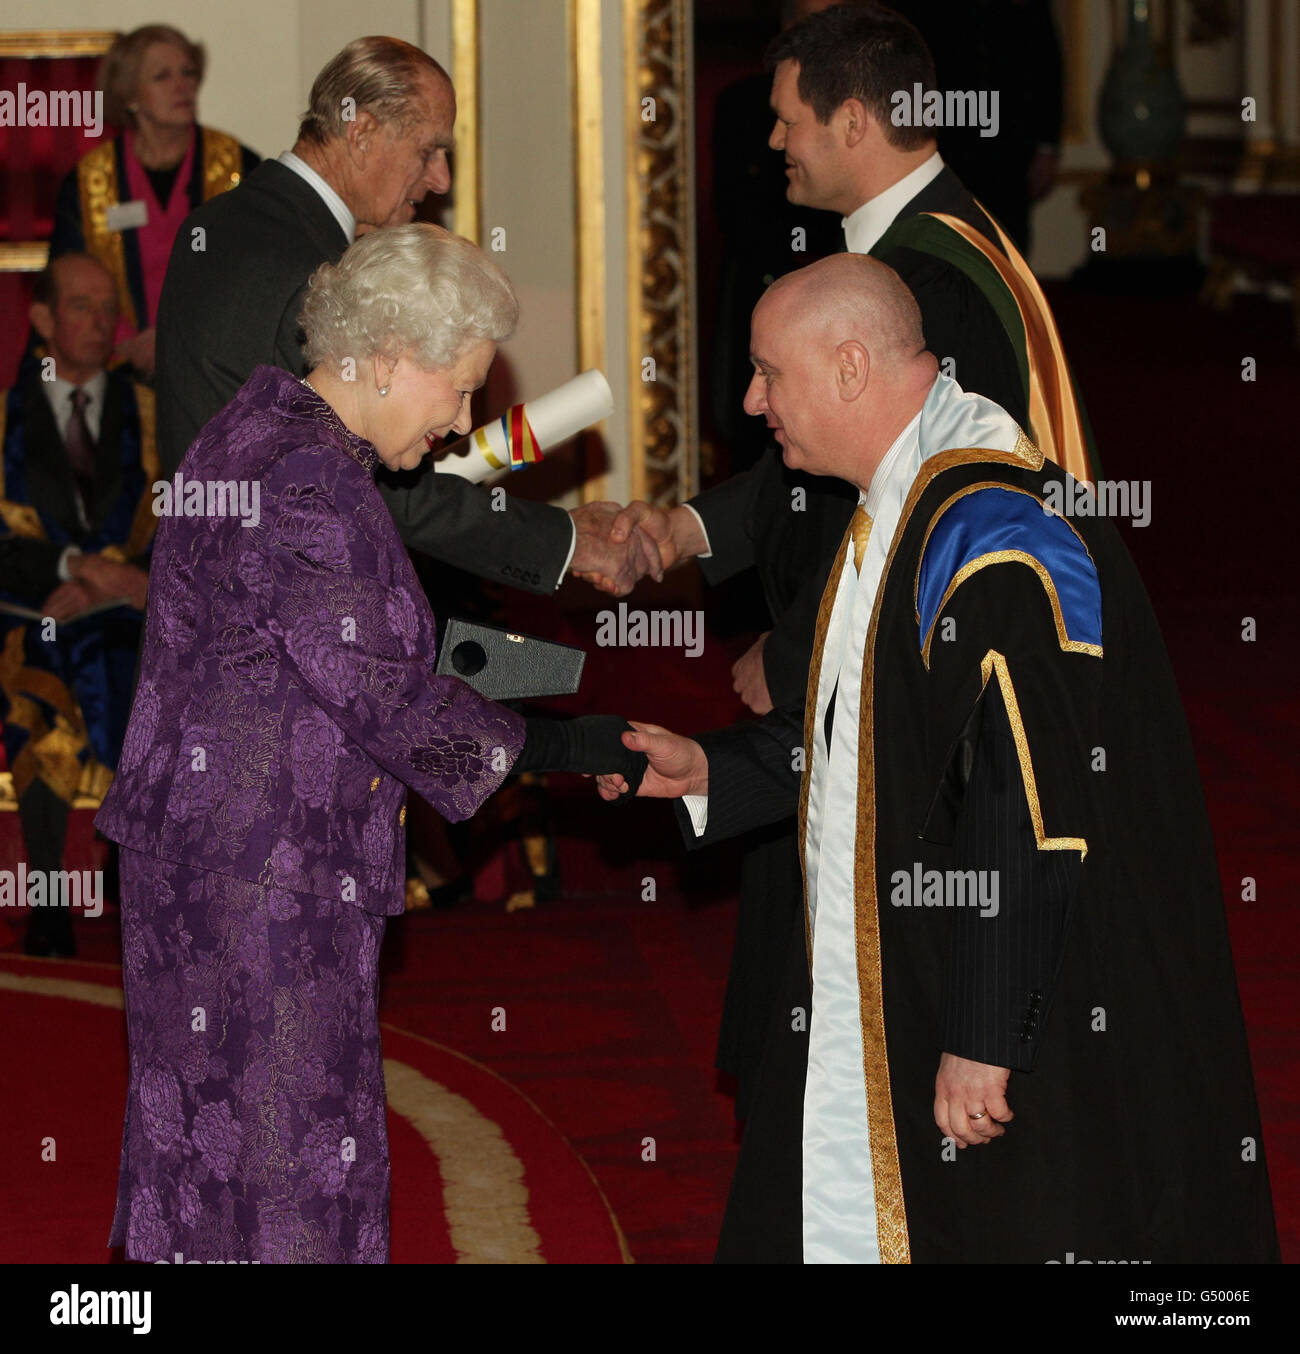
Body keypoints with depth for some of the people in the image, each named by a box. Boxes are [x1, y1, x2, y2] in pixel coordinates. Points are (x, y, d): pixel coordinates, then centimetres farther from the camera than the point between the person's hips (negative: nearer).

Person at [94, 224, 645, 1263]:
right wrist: (544, 747, -12)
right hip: (268, 873, -10)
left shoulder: (259, 430, 13)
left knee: (206, 1129, 15)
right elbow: (374, 688, -20)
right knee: (283, 1144, -4)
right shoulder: (308, 479, -20)